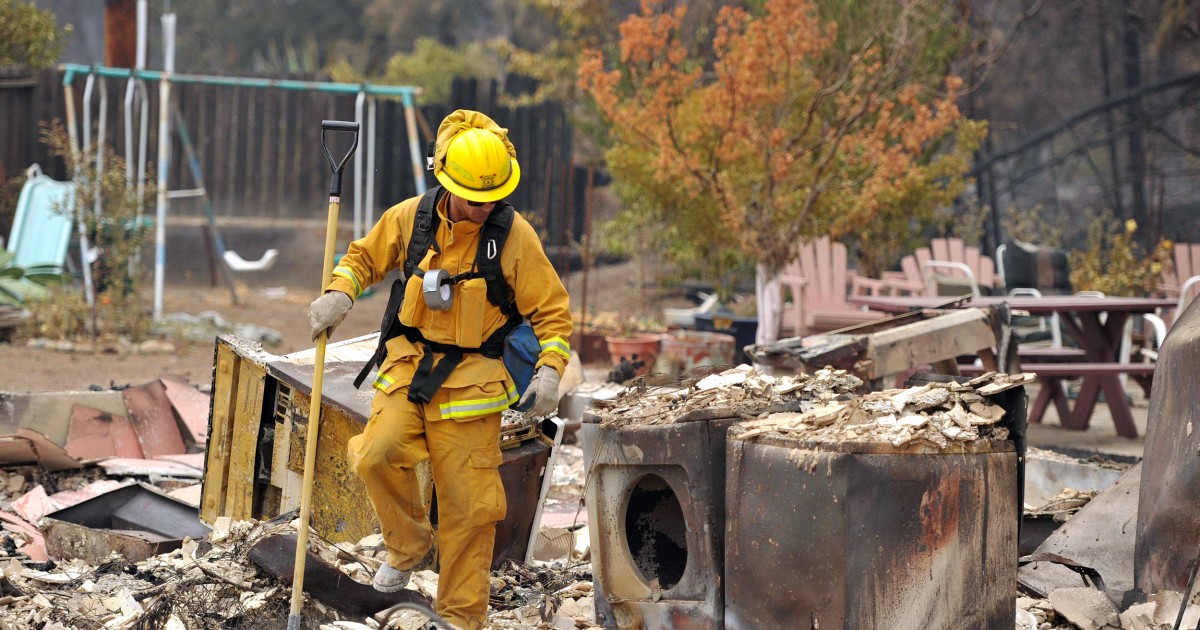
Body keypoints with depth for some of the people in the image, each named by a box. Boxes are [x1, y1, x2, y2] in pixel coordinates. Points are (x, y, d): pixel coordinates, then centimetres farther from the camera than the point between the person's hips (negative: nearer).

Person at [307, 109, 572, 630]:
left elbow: (552, 311, 0)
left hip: (471, 381, -2)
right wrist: (340, 294, -4)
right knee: (378, 454, -21)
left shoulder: (516, 237, -7)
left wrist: (550, 371, -15)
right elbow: (363, 257, 16)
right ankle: (411, 548, 6)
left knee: (466, 503, -2)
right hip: (408, 365, 2)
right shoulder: (409, 218, -1)